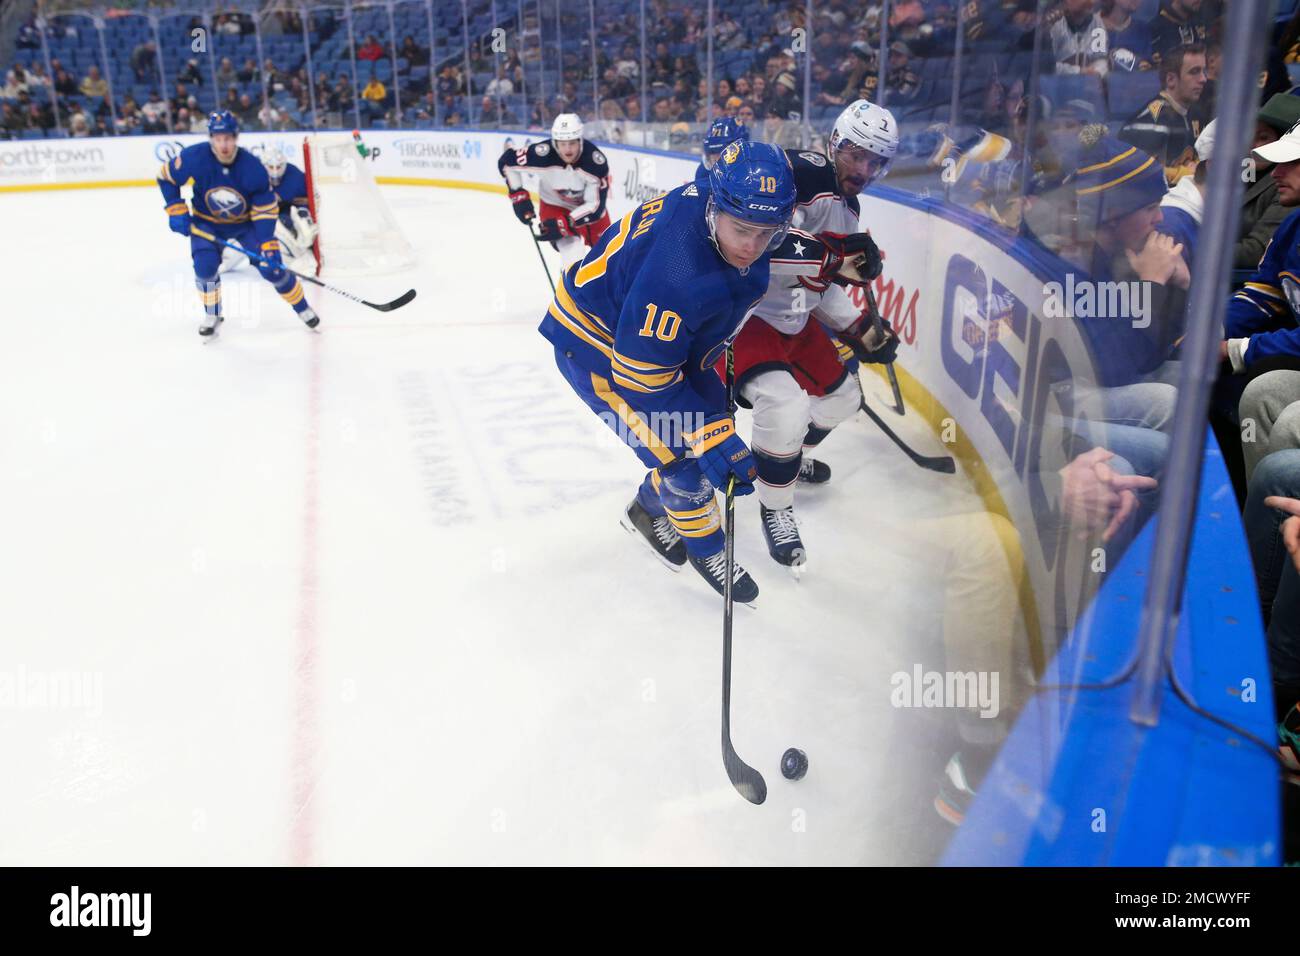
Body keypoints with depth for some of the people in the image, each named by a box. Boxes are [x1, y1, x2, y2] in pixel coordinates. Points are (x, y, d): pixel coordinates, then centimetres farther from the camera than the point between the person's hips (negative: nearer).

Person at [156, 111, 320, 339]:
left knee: (271, 266, -8)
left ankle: (302, 308, 15)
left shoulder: (253, 168, -26)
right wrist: (177, 211, -14)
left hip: (245, 222, 0)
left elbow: (265, 211, -18)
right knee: (205, 266, -20)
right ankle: (211, 315, 5)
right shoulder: (194, 157, -26)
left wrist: (269, 247, -25)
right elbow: (166, 177, -8)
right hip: (207, 222, 0)